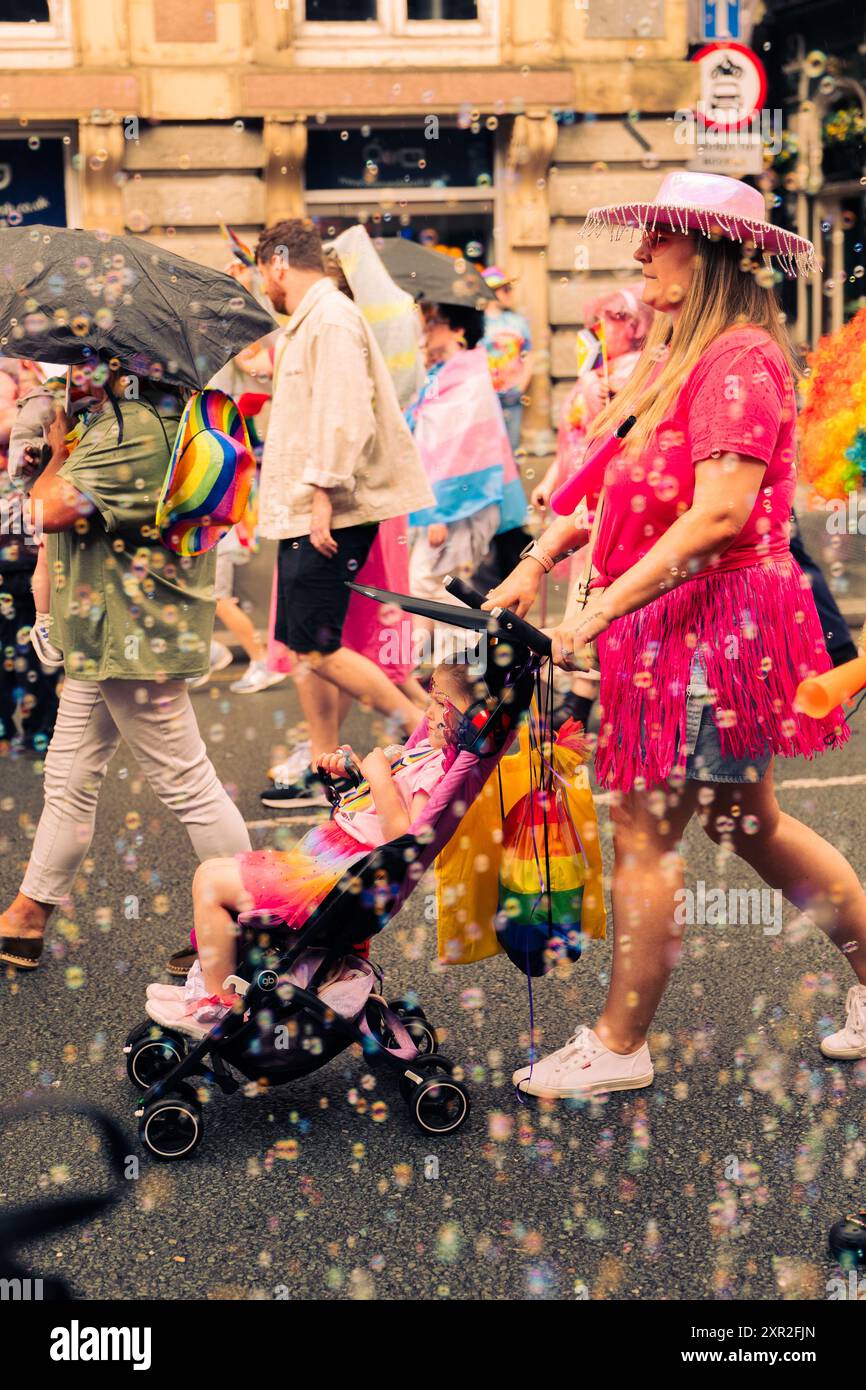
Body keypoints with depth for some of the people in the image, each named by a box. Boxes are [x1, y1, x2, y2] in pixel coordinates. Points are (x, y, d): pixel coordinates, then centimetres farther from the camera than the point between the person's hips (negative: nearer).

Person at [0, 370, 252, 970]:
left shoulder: (131, 427, -23)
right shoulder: (158, 411, 9)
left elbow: (51, 510, -25)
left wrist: (60, 452, -7)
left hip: (131, 637, -11)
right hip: (105, 638, 11)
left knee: (186, 783, 1)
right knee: (69, 780, 16)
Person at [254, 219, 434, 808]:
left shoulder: (331, 319, -12)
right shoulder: (308, 323, 20)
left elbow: (345, 417, -22)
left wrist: (324, 493, -24)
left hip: (327, 518, -10)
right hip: (302, 516, 10)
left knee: (318, 647, -10)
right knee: (302, 645, 12)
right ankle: (323, 770, 19)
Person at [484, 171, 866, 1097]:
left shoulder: (741, 358, -15)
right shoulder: (679, 357, 17)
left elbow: (722, 510, -25)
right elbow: (611, 476, 15)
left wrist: (602, 610, -26)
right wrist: (535, 565, 4)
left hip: (715, 619, -10)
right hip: (680, 620, 10)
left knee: (643, 832, -3)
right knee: (748, 822, 17)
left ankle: (617, 1047, 9)